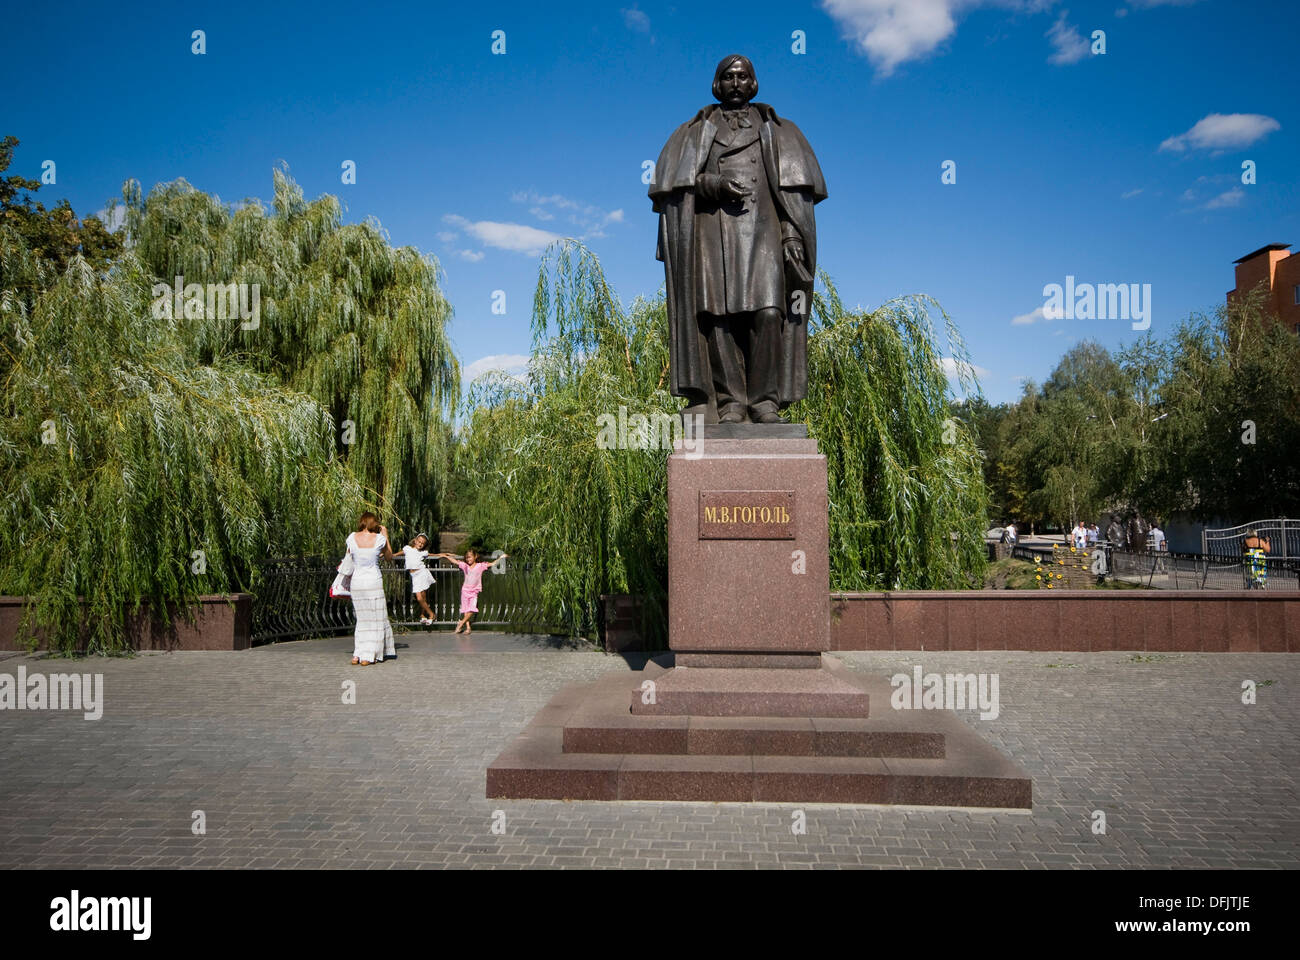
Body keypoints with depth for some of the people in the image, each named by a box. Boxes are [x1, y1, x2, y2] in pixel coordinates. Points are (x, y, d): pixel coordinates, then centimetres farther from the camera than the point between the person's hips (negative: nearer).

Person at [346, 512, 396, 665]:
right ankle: (368, 657, 2)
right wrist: (386, 536, 16)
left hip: (356, 582, 3)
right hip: (374, 581, -3)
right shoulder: (379, 538, -4)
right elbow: (389, 557, 14)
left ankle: (357, 655, 10)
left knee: (362, 619, 15)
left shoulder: (352, 537, 0)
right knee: (376, 620, 7)